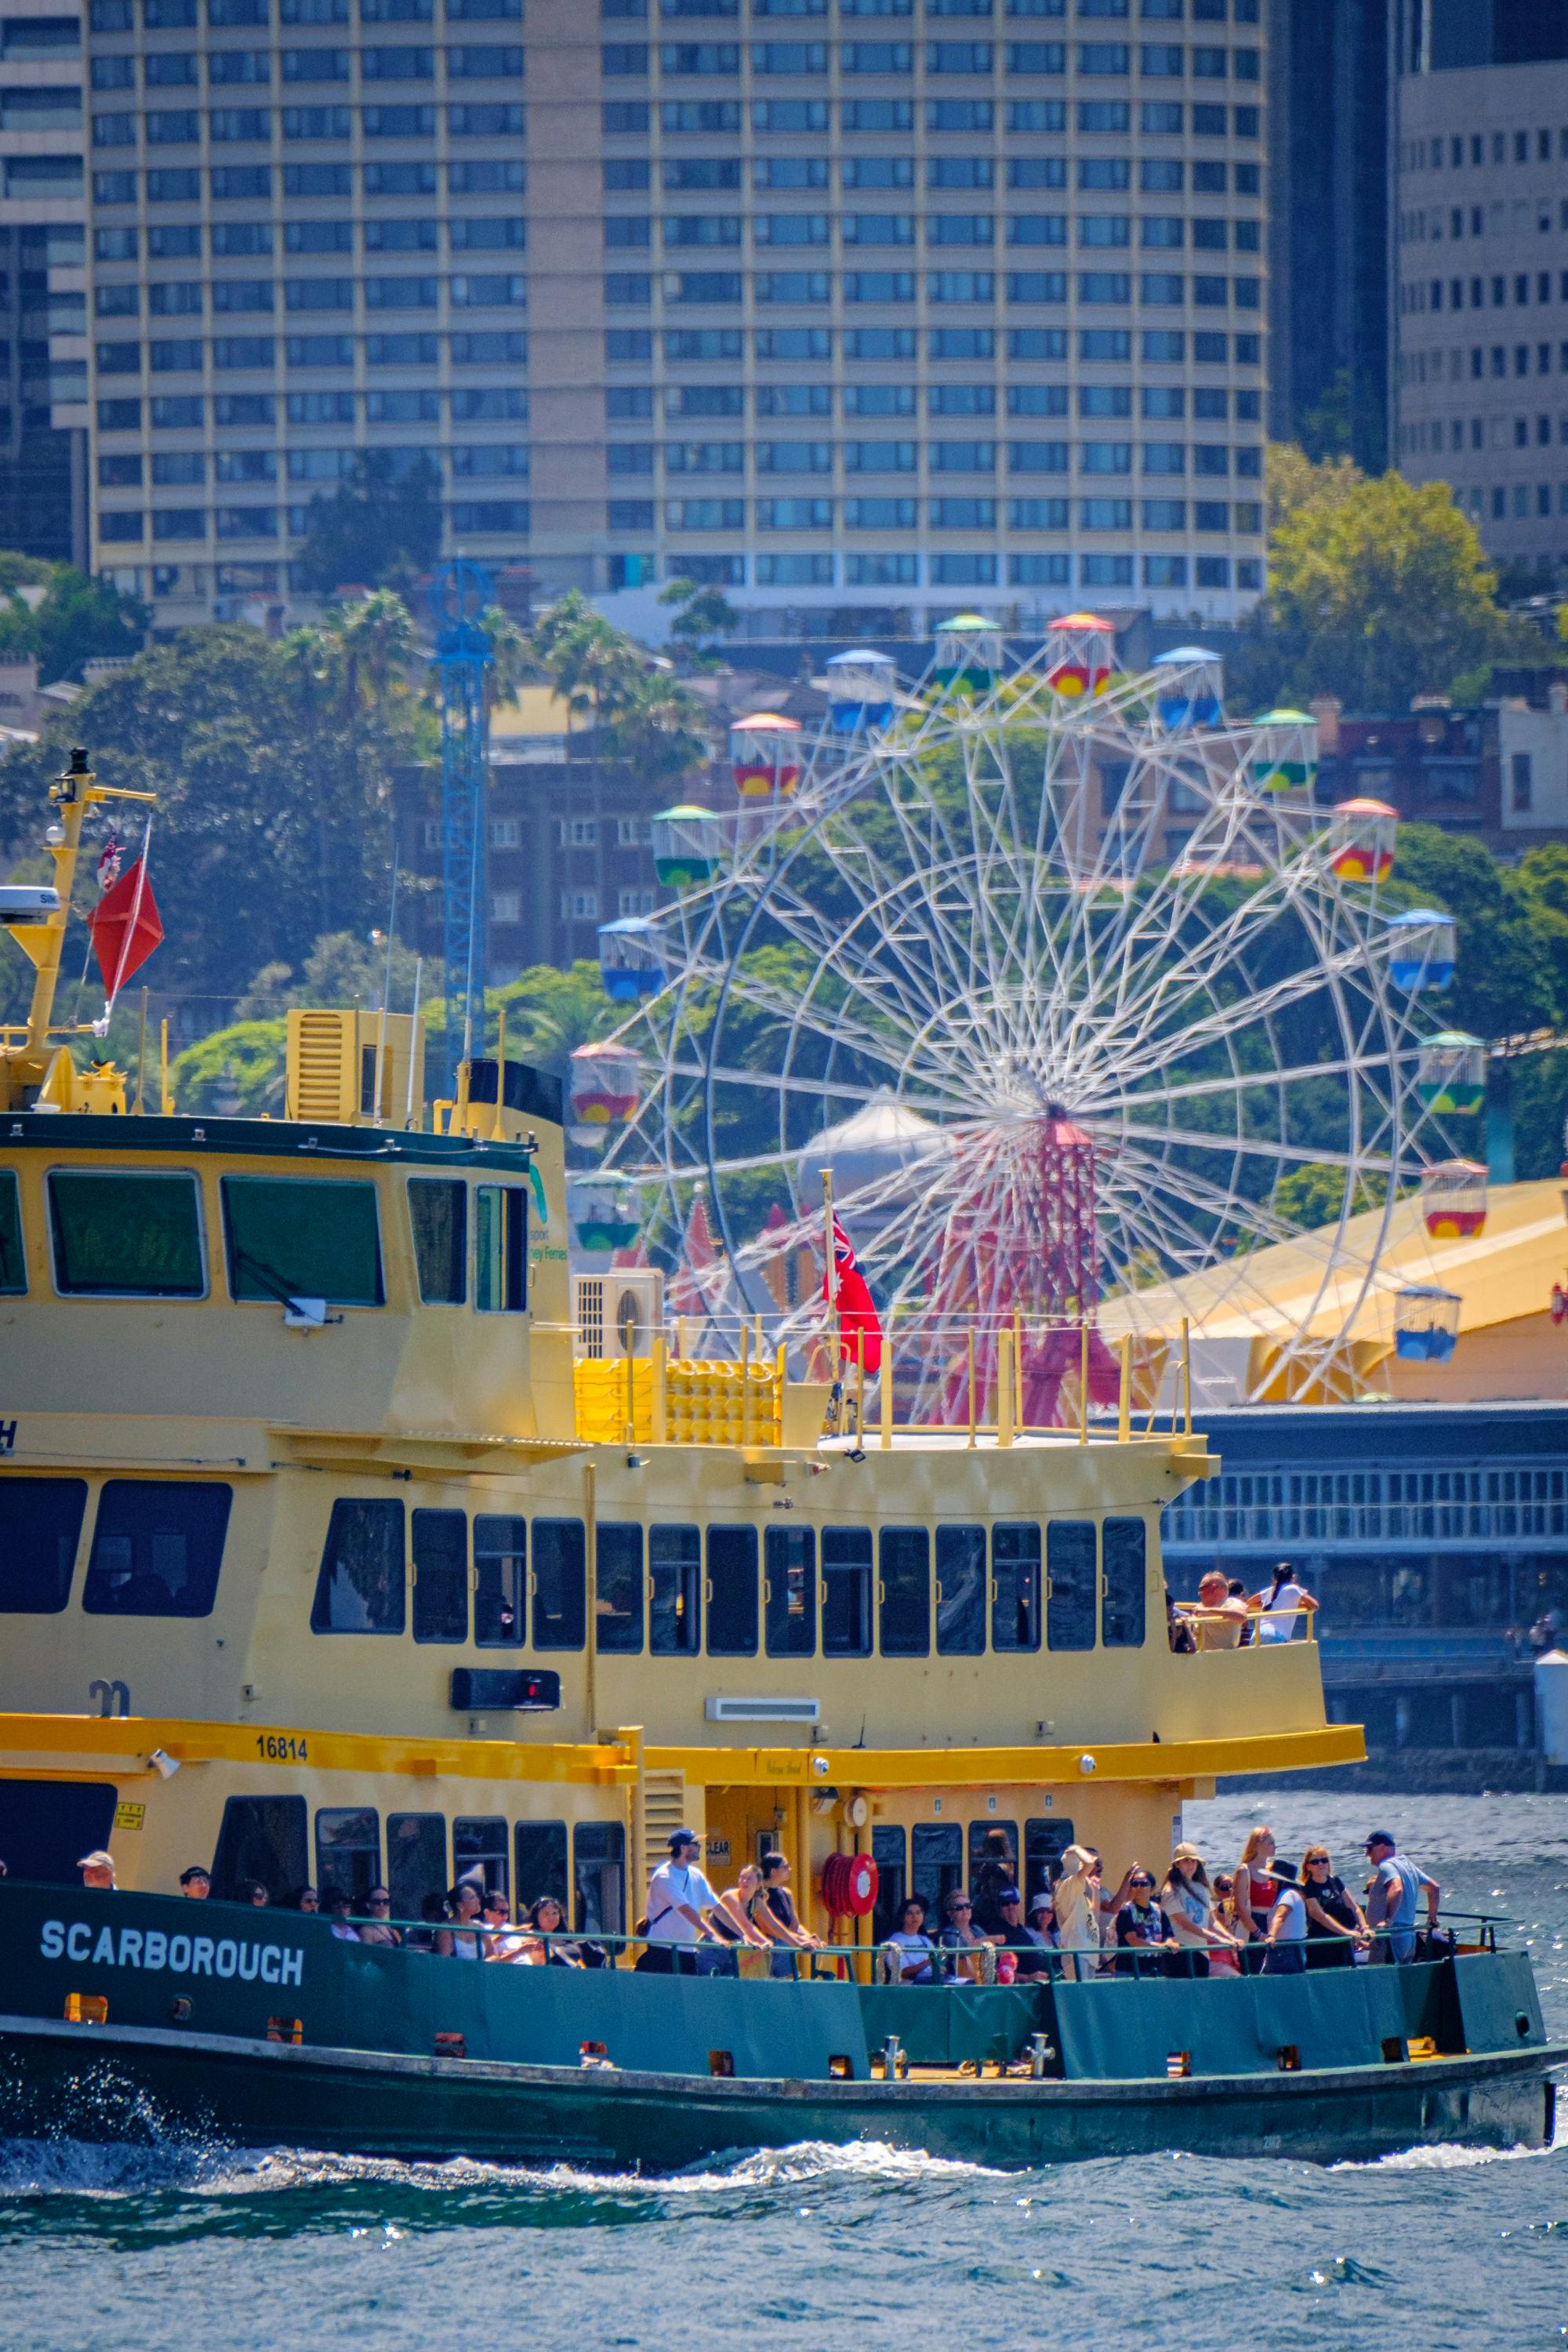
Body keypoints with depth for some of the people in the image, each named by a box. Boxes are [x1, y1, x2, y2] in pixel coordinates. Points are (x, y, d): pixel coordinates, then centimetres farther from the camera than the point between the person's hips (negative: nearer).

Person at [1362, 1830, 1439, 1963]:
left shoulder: (1387, 1866, -10)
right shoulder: (1408, 1866, 20)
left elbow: (1397, 1889, -30)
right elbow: (1434, 1888, 26)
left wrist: (1388, 1921, -32)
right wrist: (1432, 1919, 30)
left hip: (1391, 1937, -10)